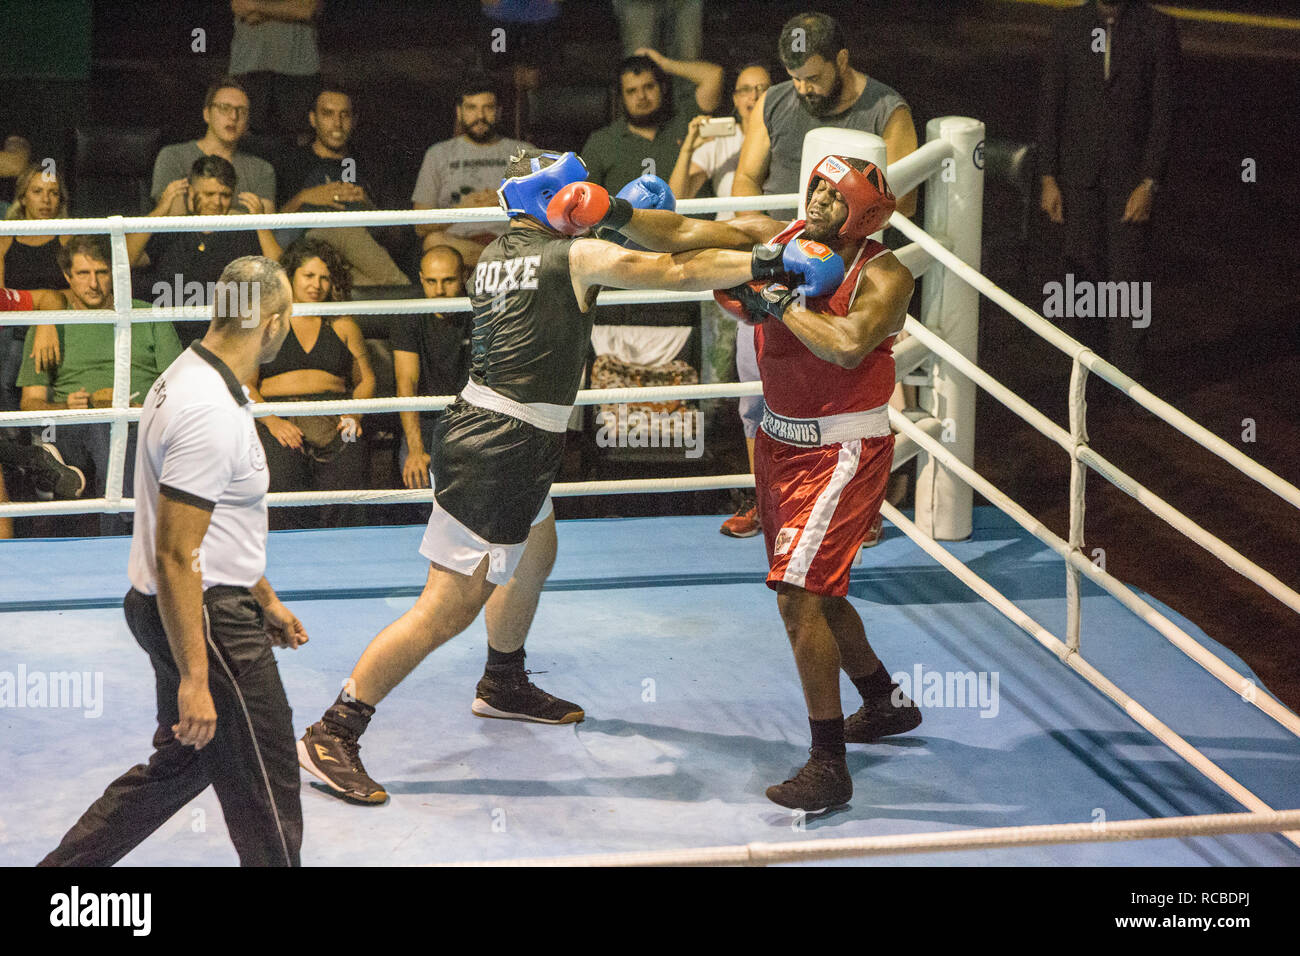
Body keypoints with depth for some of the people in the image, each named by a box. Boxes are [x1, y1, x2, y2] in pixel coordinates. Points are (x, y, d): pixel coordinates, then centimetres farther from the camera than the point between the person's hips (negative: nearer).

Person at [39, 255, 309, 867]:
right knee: (266, 795, 1)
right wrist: (194, 679, -25)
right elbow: (175, 556, -26)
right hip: (204, 620, -11)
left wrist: (264, 598, 28)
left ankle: (61, 867, 27)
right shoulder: (211, 414, -25)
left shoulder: (189, 376, 8)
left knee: (181, 764, 21)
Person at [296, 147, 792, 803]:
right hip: (503, 452, -10)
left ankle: (503, 686, 48)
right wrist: (764, 264, -8)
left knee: (536, 554, 30)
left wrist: (617, 218, 22)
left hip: (476, 426, 10)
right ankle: (332, 736, -7)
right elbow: (677, 272, -12)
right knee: (449, 607, -8)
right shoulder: (576, 258, -11)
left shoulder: (496, 255, 12)